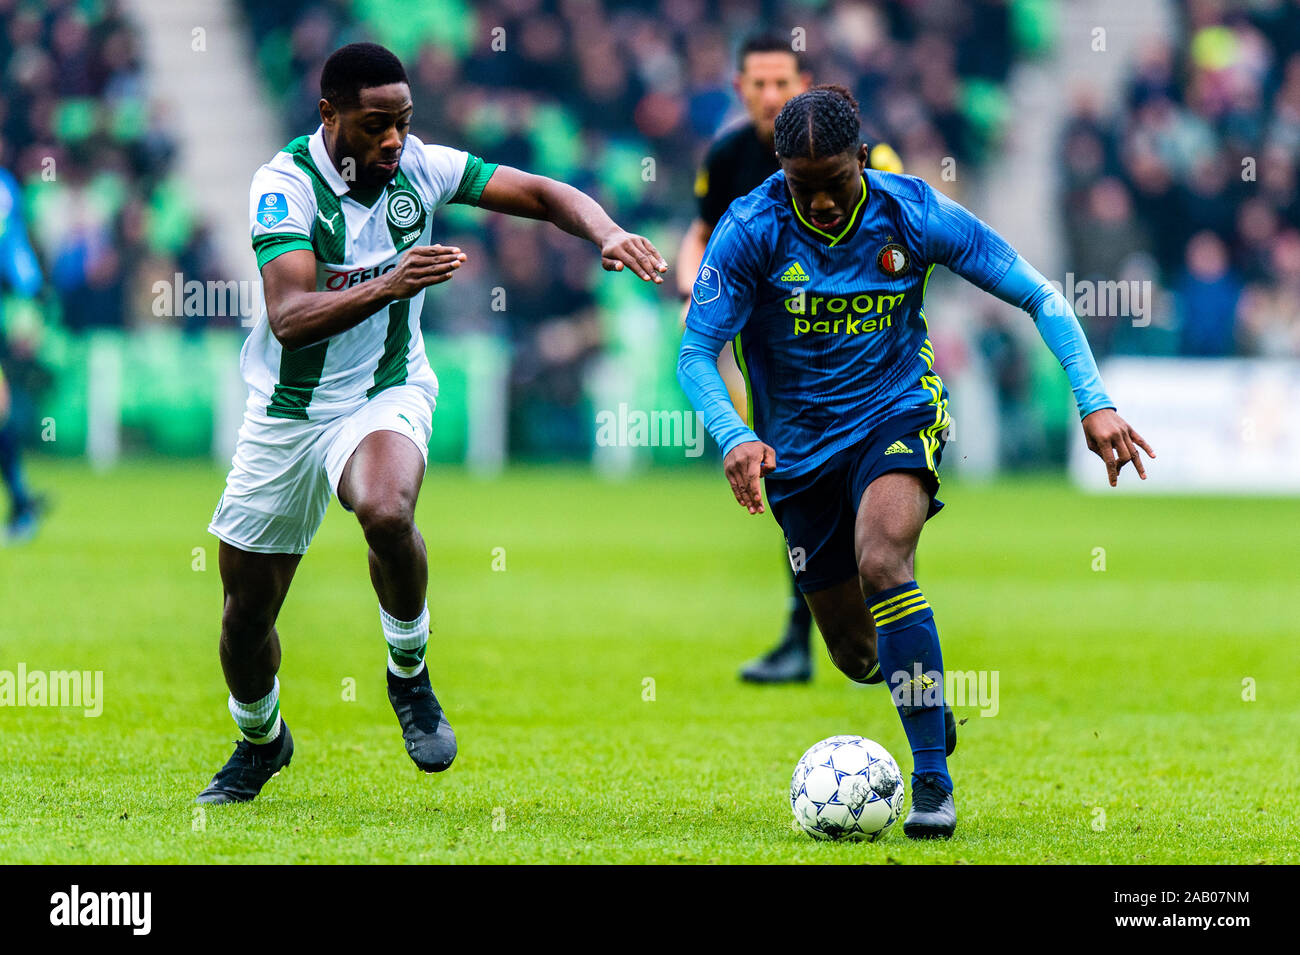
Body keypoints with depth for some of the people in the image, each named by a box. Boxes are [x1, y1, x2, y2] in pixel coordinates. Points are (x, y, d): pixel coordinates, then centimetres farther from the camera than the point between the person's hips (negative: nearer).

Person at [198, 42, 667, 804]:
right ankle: (261, 740, 39)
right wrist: (388, 286, -47)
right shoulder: (286, 183, -21)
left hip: (386, 395, 0)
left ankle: (410, 675, -8)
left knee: (387, 512, -35)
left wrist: (608, 235, -23)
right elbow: (288, 316, -33)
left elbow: (541, 195, -3)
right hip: (287, 411, 0)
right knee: (247, 610, 7)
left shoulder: (420, 167, -10)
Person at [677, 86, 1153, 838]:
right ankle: (926, 694, 46)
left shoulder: (913, 214, -15)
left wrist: (1095, 403, -18)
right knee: (856, 654, 7)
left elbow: (1040, 297, -8)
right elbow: (695, 353, -13)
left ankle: (934, 778, -29)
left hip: (898, 416, -2)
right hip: (800, 446, 2)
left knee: (881, 558, -33)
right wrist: (734, 438, -33)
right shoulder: (752, 231, -15)